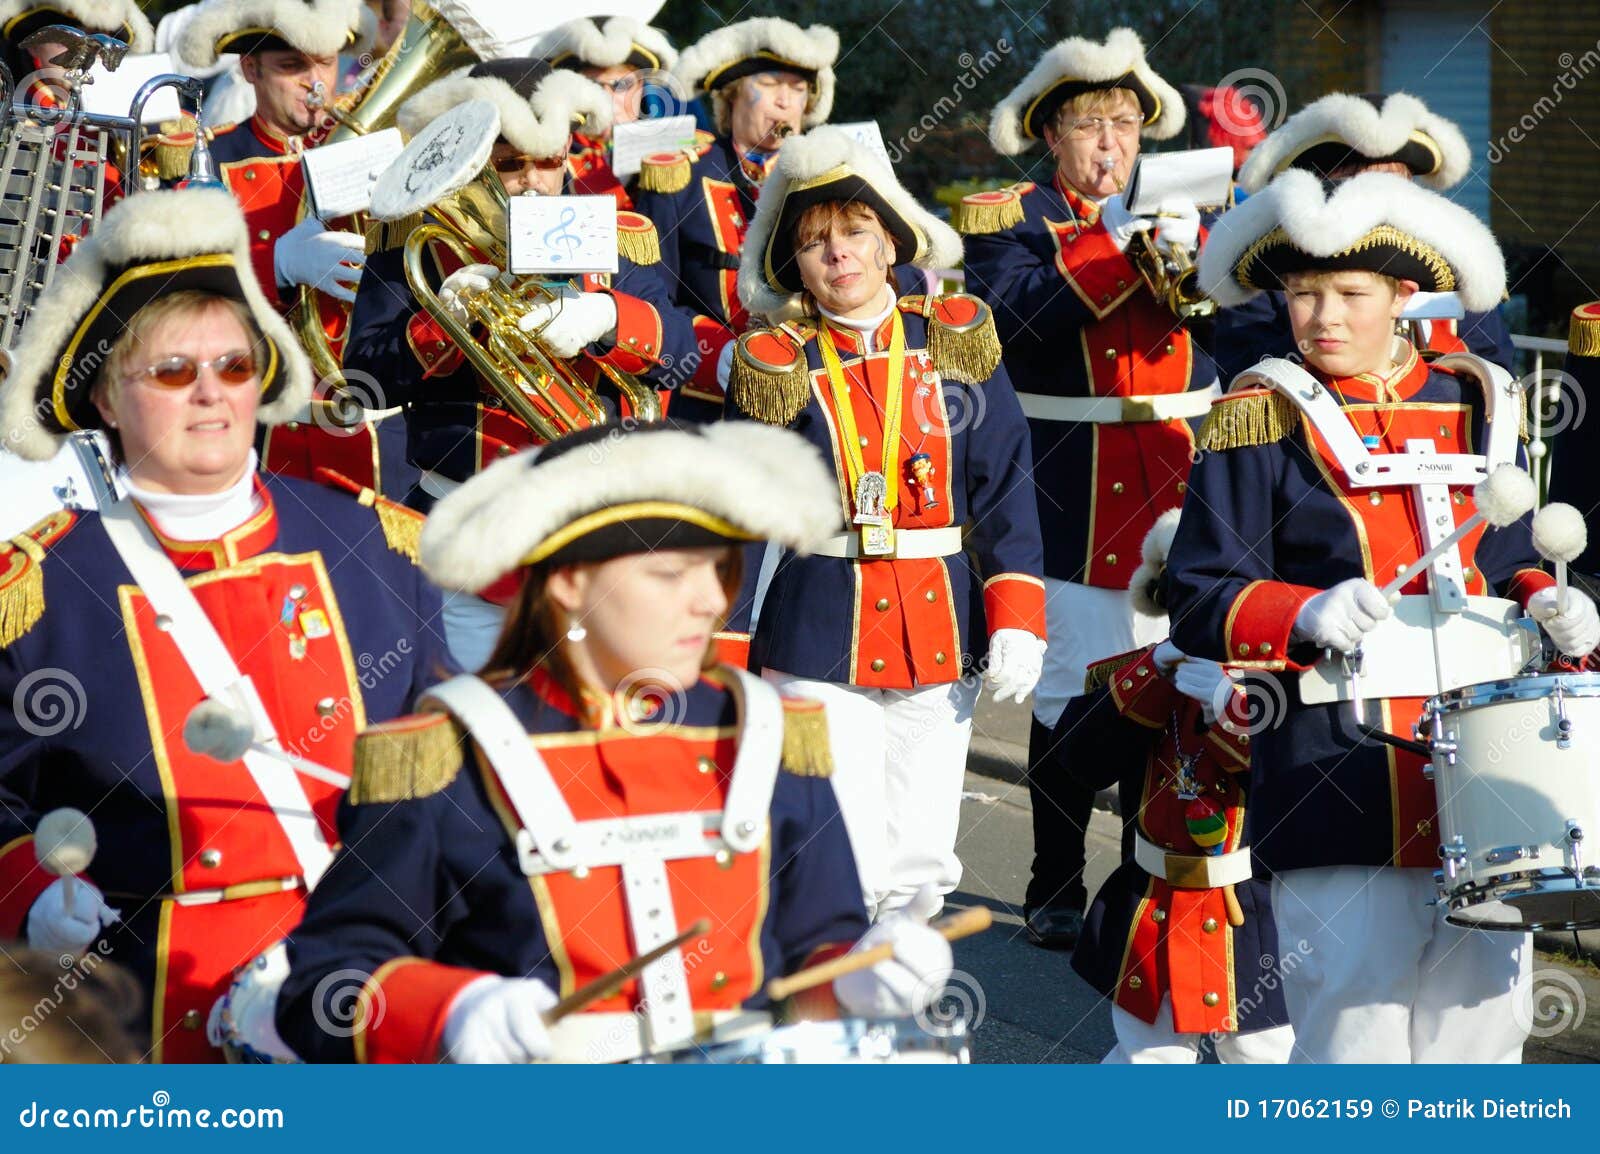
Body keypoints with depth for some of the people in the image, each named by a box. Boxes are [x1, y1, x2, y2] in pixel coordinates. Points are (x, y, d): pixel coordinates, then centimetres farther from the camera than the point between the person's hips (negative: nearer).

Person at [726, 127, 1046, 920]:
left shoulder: (955, 342, 5)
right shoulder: (778, 367, 2)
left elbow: (1004, 487, 4)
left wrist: (1016, 622, -4)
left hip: (939, 639, 2)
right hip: (818, 645, -2)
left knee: (919, 870, 8)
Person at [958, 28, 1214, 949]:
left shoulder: (1182, 208, 12)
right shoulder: (1011, 218, 3)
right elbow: (1018, 312, -17)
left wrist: (1188, 248, -21)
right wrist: (1121, 244, -23)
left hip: (1183, 486, 3)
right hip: (1072, 492, -3)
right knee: (1070, 692, 0)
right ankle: (1057, 891, 11)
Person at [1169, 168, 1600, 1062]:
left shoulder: (1476, 407, 13)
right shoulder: (1260, 422, -1)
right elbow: (1202, 601, -4)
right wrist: (1306, 615, -22)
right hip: (1337, 777, -4)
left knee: (1482, 1025, 10)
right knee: (1353, 1032, -3)